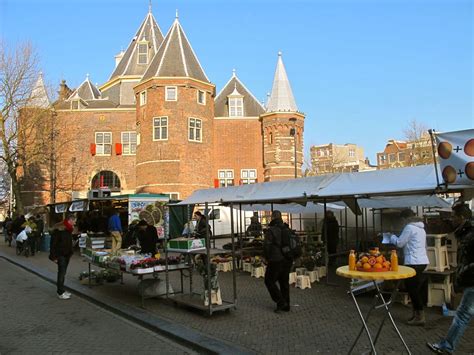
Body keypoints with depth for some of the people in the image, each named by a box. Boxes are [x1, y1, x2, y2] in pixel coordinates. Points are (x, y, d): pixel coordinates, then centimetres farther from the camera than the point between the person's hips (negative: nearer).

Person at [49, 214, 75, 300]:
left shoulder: (69, 229, 11)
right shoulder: (58, 229, -17)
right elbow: (53, 243, -18)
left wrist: (70, 253, 14)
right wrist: (54, 256, -19)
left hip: (67, 254, 8)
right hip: (60, 255, -8)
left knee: (63, 273, 15)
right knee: (61, 273, -6)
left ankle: (61, 289, 24)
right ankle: (60, 293, 0)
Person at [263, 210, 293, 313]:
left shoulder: (271, 230, -13)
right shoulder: (287, 229, 9)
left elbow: (266, 246, -17)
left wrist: (267, 258, -4)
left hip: (276, 261, -7)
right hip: (288, 260, 7)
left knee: (269, 281, 6)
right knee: (284, 282, 15)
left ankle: (281, 302, 0)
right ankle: (286, 305, 20)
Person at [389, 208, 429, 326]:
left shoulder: (409, 227, -11)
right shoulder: (421, 228, 17)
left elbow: (399, 243, -8)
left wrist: (392, 238, 12)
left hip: (414, 262, -10)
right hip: (422, 261, 10)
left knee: (412, 289, -3)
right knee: (417, 289, 15)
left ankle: (420, 317, -1)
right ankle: (416, 313, 21)